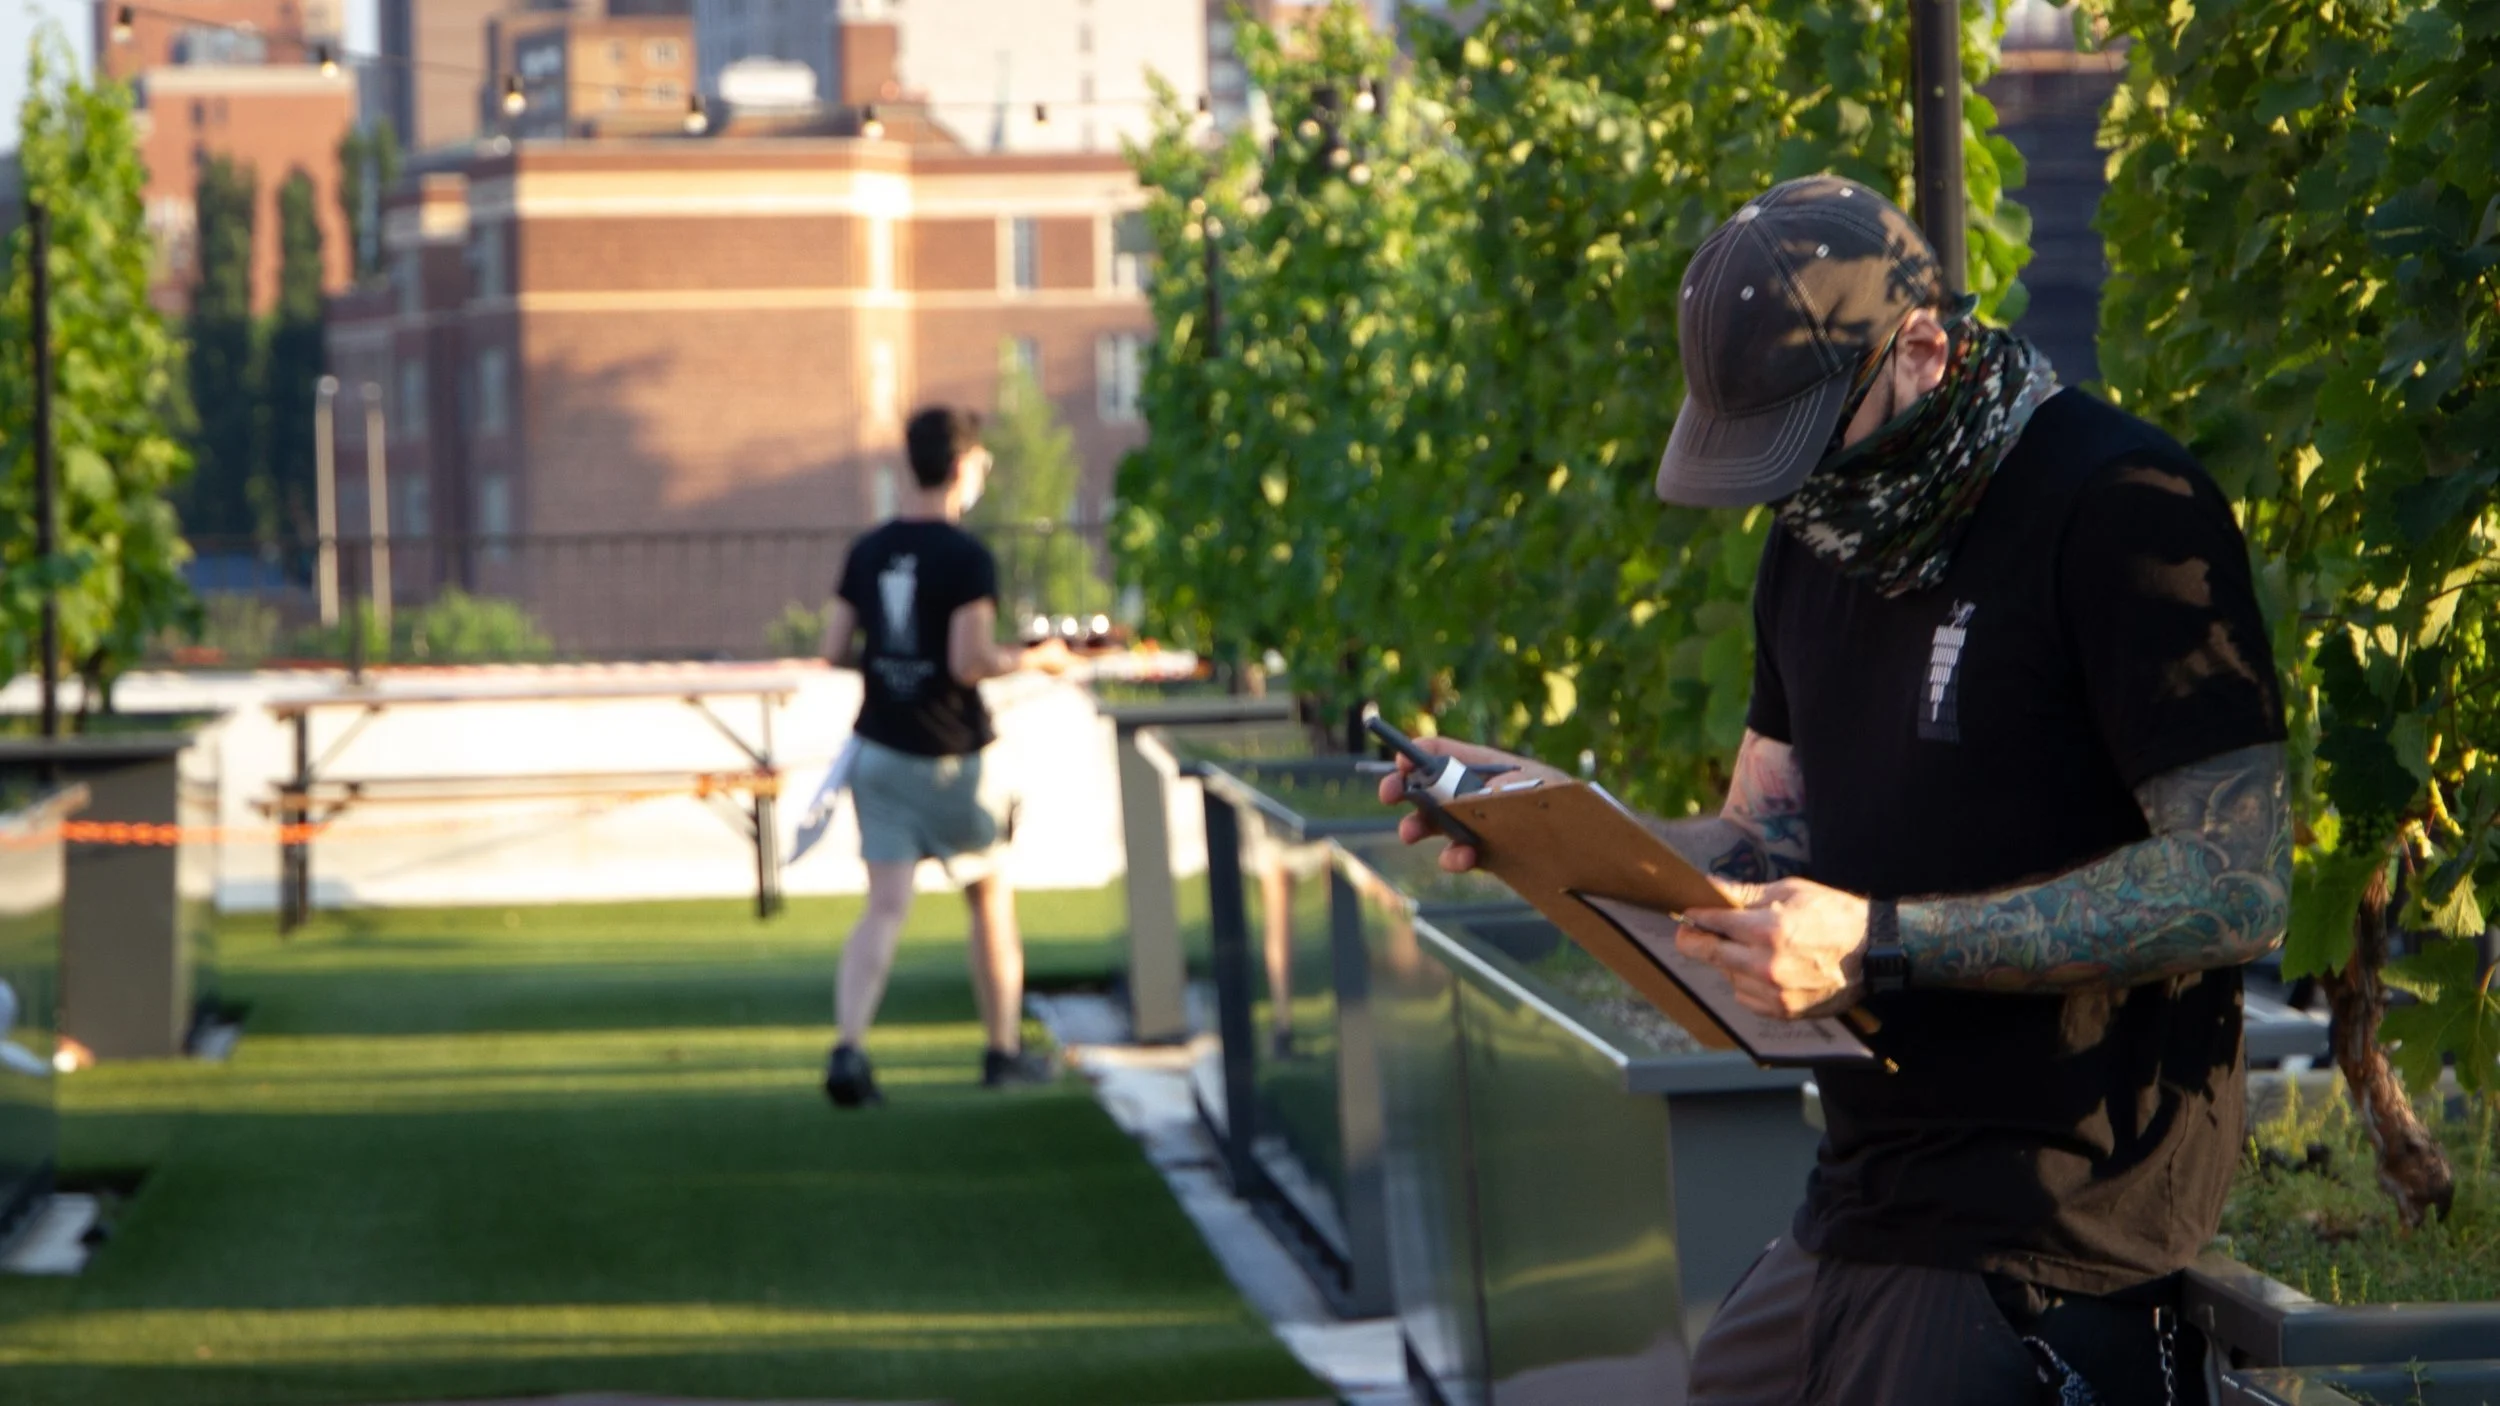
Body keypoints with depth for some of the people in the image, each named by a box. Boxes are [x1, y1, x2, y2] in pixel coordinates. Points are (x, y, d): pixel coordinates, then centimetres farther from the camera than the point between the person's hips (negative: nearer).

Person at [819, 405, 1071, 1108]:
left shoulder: (868, 551, 4)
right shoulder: (967, 558, -15)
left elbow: (835, 650, 5)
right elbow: (972, 662, -22)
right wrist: (1036, 658, -6)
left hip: (879, 751, 5)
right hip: (951, 756, -5)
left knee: (884, 907, 1)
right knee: (991, 899, 13)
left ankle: (849, 1047, -17)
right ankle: (1004, 1051, 23)